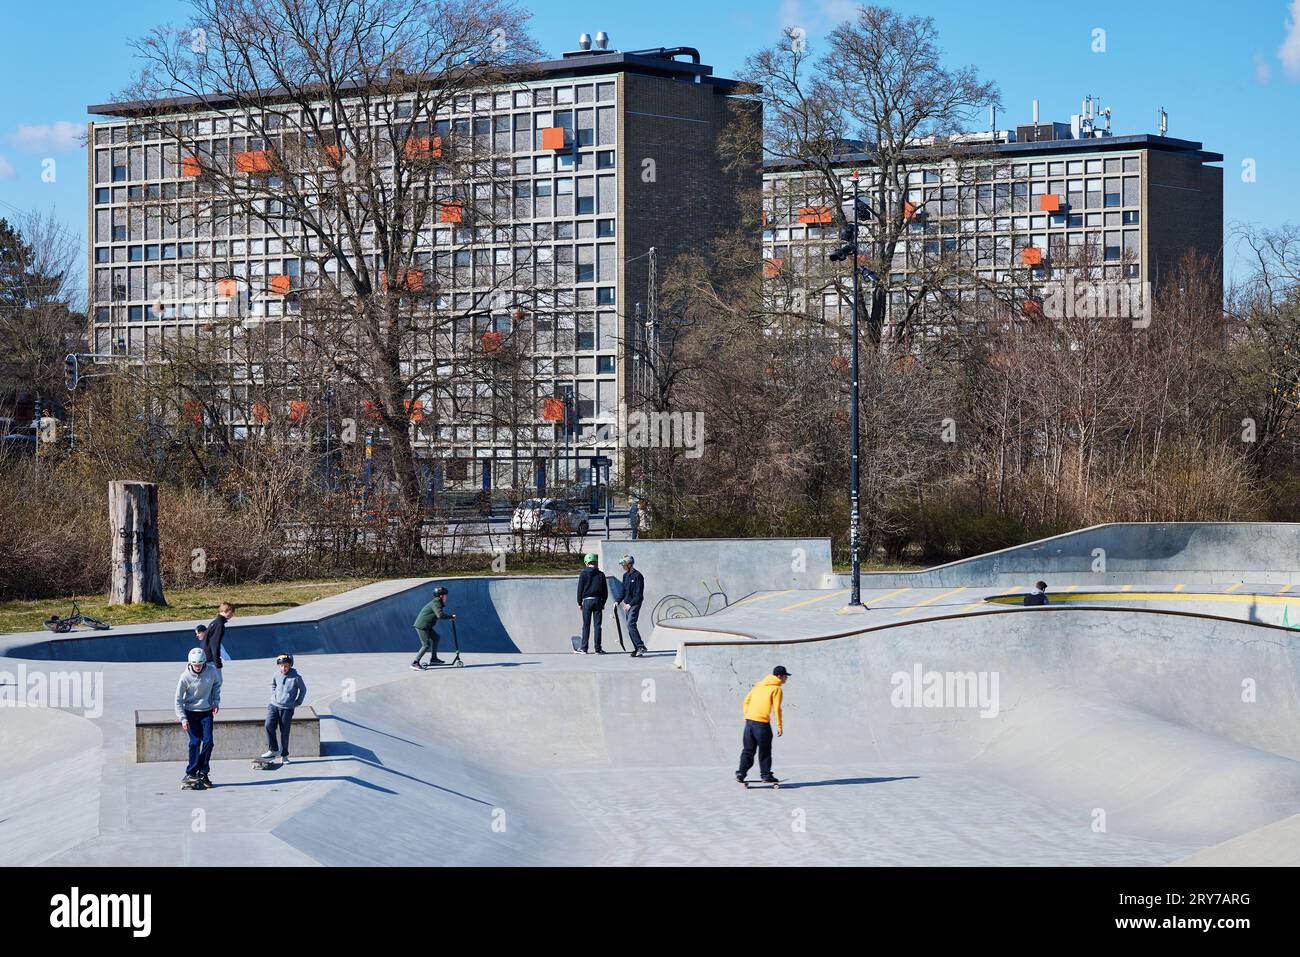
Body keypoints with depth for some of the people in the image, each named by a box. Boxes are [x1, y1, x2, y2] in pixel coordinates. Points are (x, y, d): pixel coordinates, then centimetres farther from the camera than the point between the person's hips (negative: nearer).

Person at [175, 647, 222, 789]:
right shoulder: (185, 677, -16)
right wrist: (183, 718, -14)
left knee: (208, 741, -6)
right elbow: (178, 700, -8)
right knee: (195, 742, -11)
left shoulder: (211, 671, -10)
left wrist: (216, 701, 3)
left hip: (206, 712, 2)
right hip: (190, 712, -2)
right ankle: (191, 774, -3)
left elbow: (217, 684, 13)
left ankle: (202, 773, 3)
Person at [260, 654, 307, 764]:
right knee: (269, 726, -15)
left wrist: (297, 703, 11)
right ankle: (273, 750, -3)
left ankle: (284, 755, 11)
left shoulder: (296, 677, -7)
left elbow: (303, 690, 8)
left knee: (284, 732, -1)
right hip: (274, 706, 3)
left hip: (287, 708, -3)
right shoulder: (276, 675, 3)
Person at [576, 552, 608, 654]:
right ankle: (598, 648, 0)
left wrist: (579, 603, 6)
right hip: (598, 600, 2)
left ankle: (583, 648, 1)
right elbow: (605, 590, 9)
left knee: (586, 625, 1)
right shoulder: (601, 574, 6)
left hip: (587, 600, -2)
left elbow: (580, 589, -1)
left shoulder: (584, 574, -2)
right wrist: (603, 602, 17)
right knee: (597, 625, 2)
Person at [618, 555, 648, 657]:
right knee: (630, 627, 6)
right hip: (627, 604, 8)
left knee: (631, 625, -19)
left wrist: (630, 604, -16)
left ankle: (641, 647, -21)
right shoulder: (625, 576, 14)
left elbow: (639, 594, -13)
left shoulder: (637, 576, -10)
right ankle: (637, 649, 9)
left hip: (635, 604, -8)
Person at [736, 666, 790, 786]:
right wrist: (779, 726, -5)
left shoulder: (758, 685, 17)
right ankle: (766, 775, 12)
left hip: (749, 721, 6)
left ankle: (741, 773, 3)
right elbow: (776, 709, -9)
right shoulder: (776, 689, -3)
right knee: (765, 751, 7)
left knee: (748, 750, 10)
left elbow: (746, 701, 16)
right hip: (762, 723, -6)